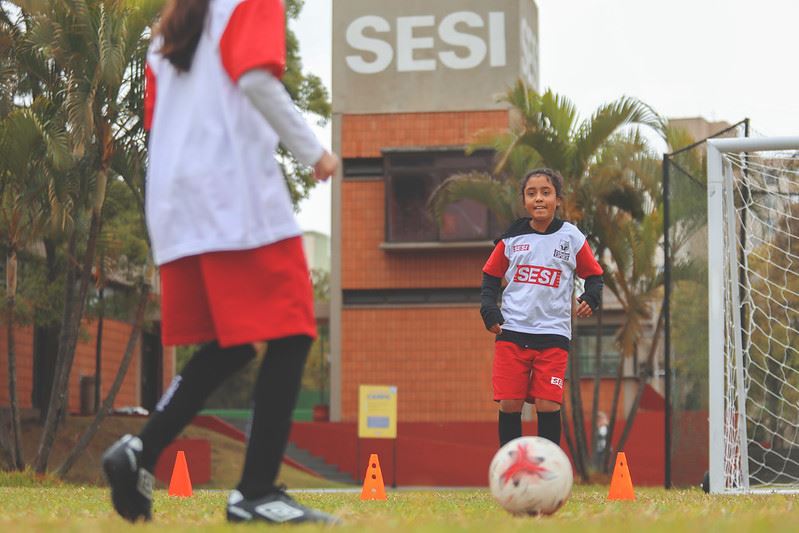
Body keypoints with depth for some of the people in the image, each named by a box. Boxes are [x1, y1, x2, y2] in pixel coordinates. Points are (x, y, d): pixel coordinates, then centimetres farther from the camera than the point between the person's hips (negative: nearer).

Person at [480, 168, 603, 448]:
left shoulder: (572, 237, 2)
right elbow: (491, 278, 13)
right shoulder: (511, 238, 4)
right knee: (509, 404, -1)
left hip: (553, 333, -1)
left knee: (548, 405, -5)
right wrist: (489, 309, -3)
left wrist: (591, 297, -10)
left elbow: (594, 275, 10)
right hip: (511, 331, 1)